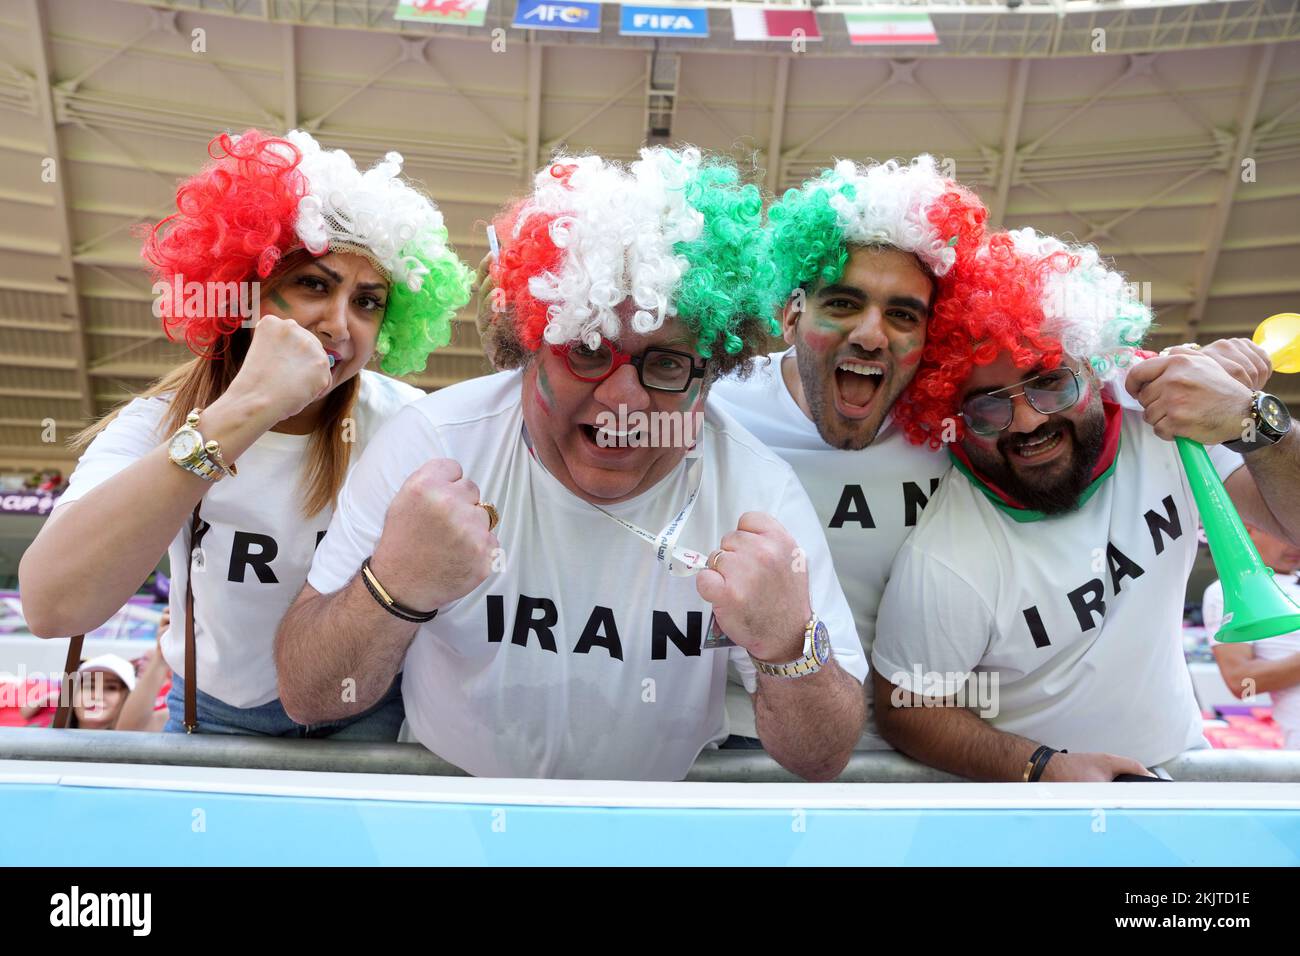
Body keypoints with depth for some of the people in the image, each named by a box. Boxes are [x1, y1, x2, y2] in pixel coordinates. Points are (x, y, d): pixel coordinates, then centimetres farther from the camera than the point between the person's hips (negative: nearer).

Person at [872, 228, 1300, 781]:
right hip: (1021, 783, -3)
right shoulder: (942, 564, -24)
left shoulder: (1162, 426, -14)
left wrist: (1249, 422, -29)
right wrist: (1043, 768, -23)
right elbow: (906, 709, -14)